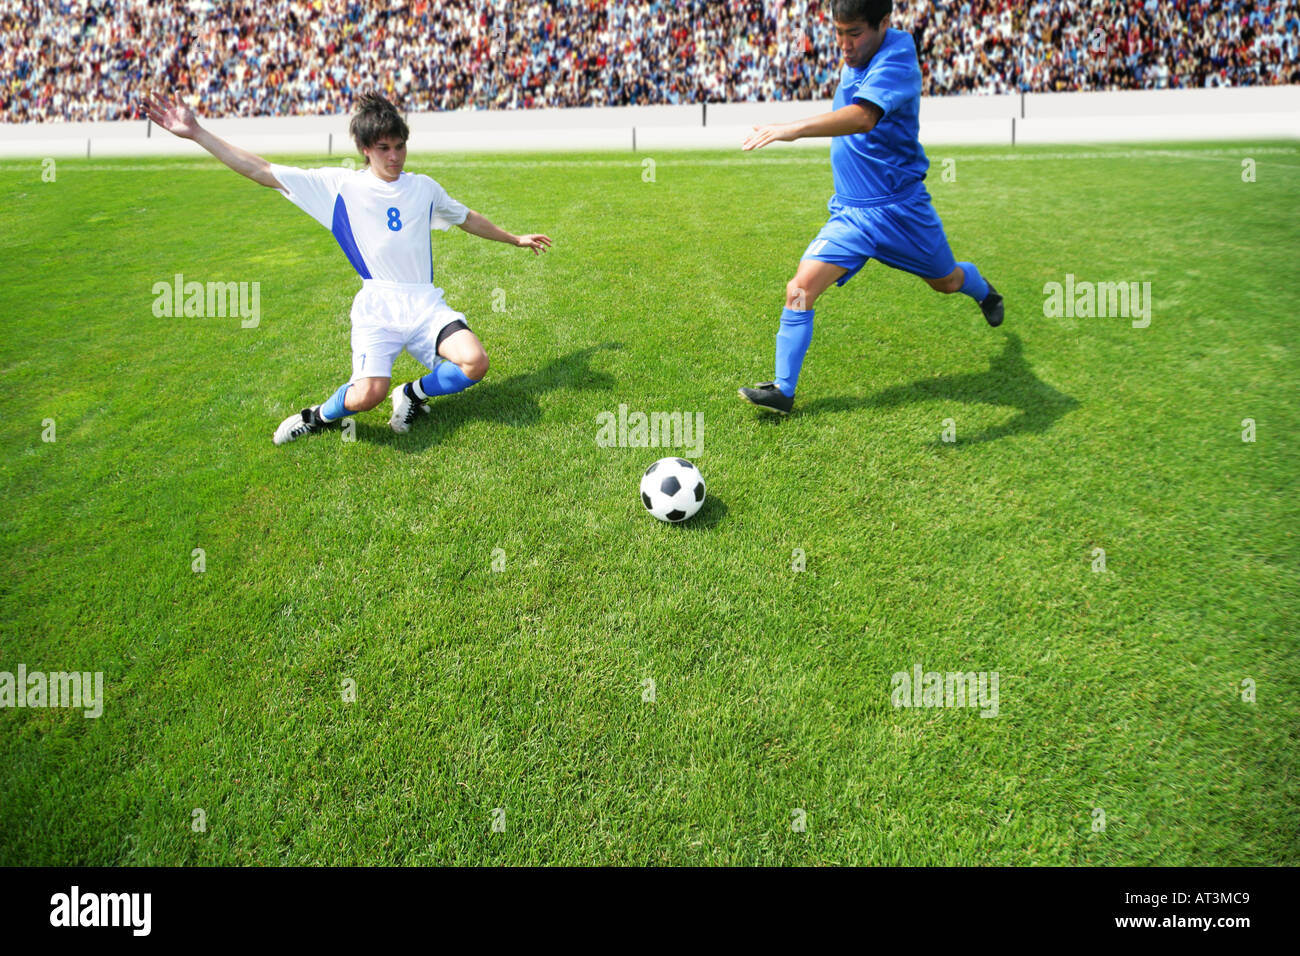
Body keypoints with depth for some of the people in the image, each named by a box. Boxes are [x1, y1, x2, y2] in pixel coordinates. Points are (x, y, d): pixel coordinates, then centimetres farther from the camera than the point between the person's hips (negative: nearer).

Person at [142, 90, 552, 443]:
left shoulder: (423, 187, 12)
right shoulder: (340, 185, 2)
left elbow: (468, 218, 28)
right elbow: (261, 170, 1)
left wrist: (514, 239, 36)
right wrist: (196, 133, -3)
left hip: (425, 304, 3)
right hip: (376, 307, -3)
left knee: (475, 363, -25)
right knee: (367, 395, -27)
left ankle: (414, 395, 5)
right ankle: (323, 415, 10)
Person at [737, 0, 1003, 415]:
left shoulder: (896, 56, -21)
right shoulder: (853, 60, 3)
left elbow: (863, 117, -43)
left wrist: (796, 128, -53)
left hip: (900, 207, -5)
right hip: (848, 211, 5)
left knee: (947, 281, 20)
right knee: (800, 289, -16)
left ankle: (985, 292, 58)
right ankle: (783, 390, -10)